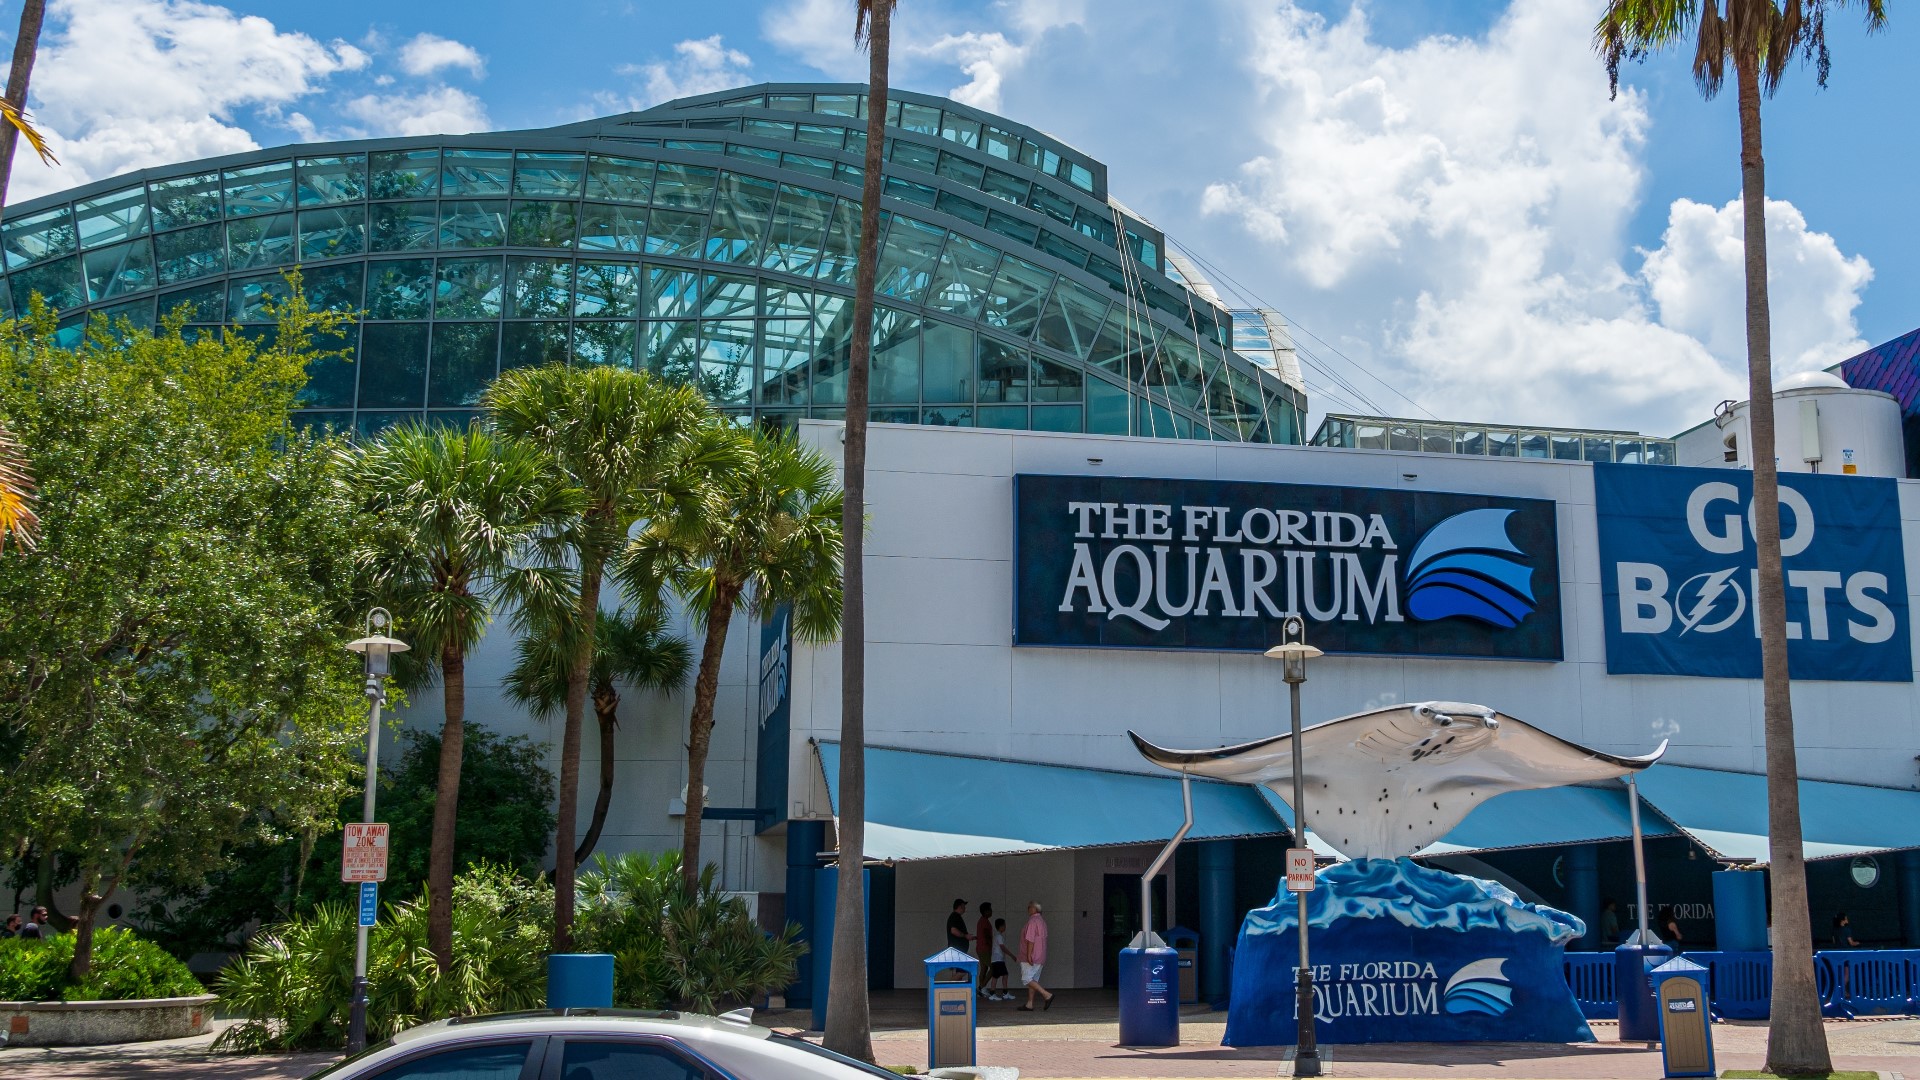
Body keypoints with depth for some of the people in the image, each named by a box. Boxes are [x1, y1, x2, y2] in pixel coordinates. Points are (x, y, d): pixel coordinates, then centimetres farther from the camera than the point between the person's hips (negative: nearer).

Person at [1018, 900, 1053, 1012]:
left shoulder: (1032, 921, -15)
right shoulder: (1042, 920, 16)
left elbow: (1030, 940, -21)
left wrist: (1029, 955, -23)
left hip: (1031, 957, -10)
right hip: (1040, 957, 10)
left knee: (1027, 979, -9)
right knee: (1032, 980, 10)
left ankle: (1047, 995, -17)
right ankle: (1029, 1004, 10)